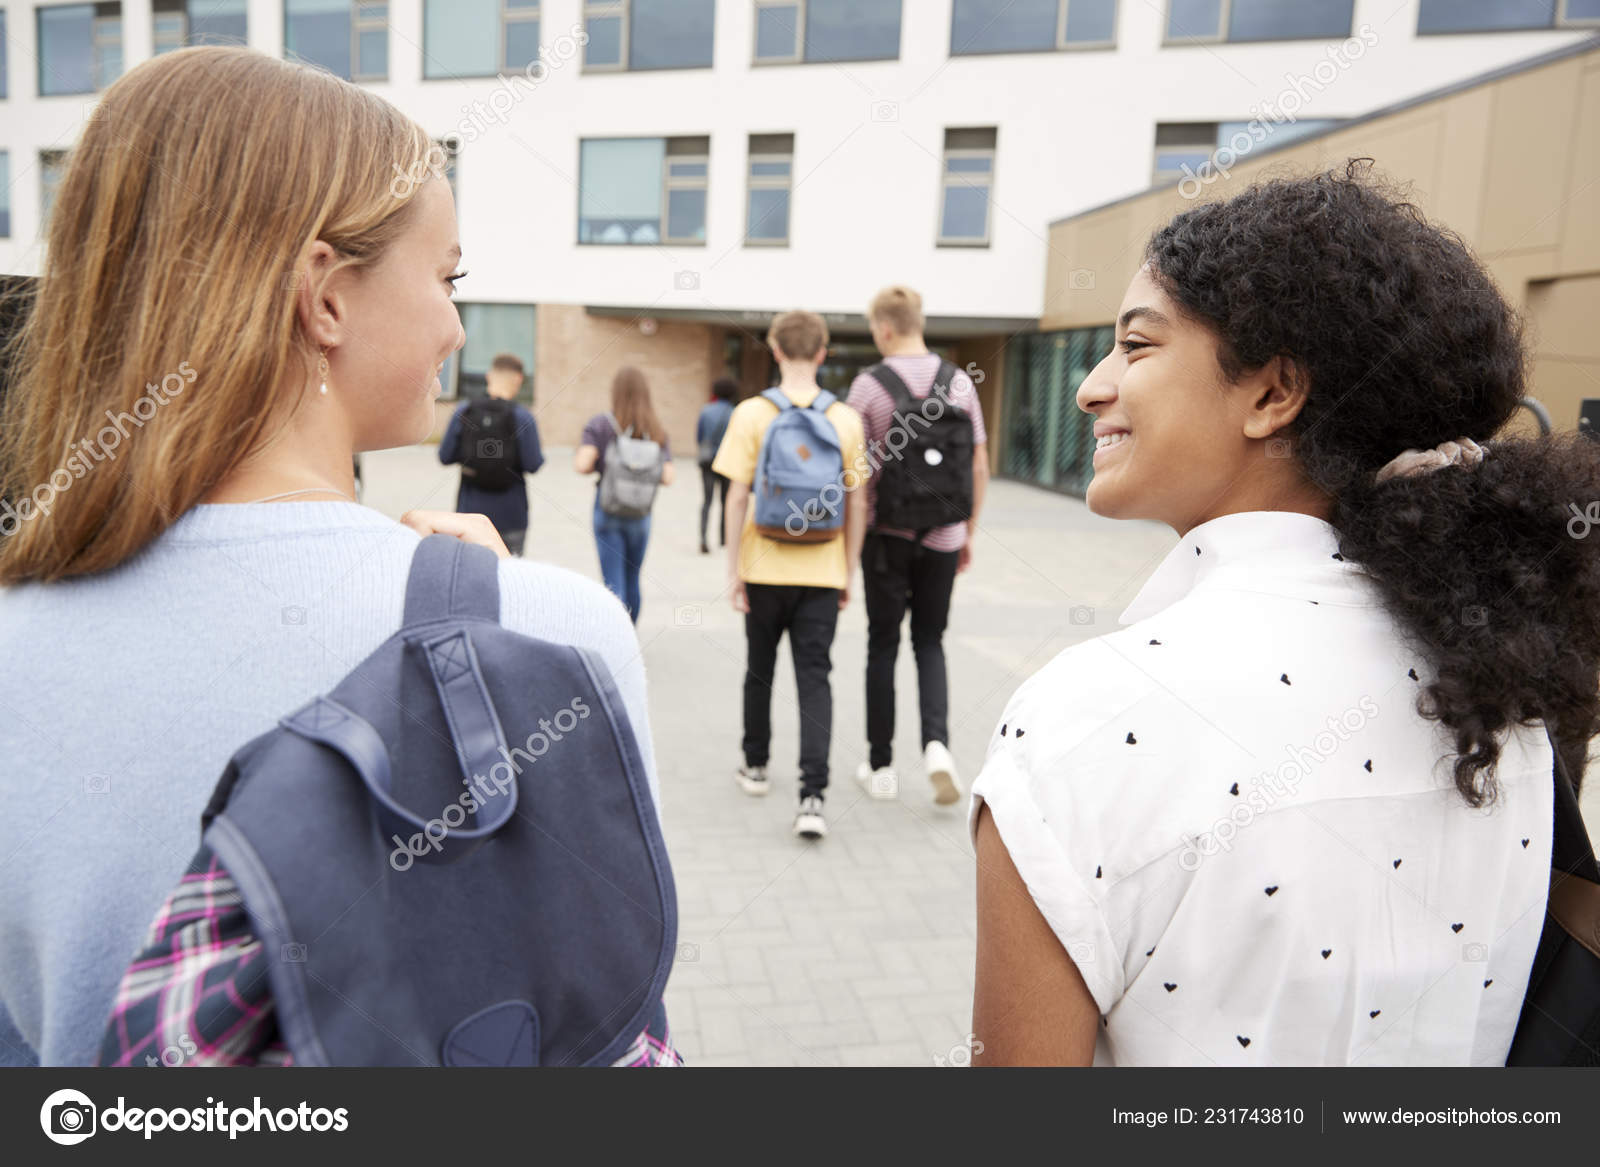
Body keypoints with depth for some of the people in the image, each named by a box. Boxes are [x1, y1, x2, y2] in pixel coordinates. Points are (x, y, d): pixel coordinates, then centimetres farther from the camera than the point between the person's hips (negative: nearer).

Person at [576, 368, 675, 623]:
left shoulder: (600, 424, -7)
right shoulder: (657, 431, 0)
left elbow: (583, 465, -18)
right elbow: (667, 477, -5)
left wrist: (597, 466, 4)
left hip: (608, 512, -3)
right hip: (641, 516, 3)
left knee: (613, 583, -1)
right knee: (632, 579, 18)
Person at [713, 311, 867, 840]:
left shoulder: (752, 414, -7)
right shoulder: (846, 419, -2)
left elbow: (738, 497, -8)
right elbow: (857, 504, 1)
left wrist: (733, 569, -1)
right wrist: (848, 572, 10)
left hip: (765, 567, 0)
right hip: (822, 572, 1)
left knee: (759, 670, 18)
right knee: (815, 679, 3)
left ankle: (755, 767, 34)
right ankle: (813, 796, -5)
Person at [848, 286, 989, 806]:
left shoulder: (869, 385, -9)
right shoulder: (959, 381, 1)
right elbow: (980, 466, 3)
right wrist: (969, 533, 13)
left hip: (887, 536, -2)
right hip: (943, 537, 3)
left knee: (882, 646, 10)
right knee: (930, 642, 16)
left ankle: (881, 766, 18)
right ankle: (936, 745, -4)